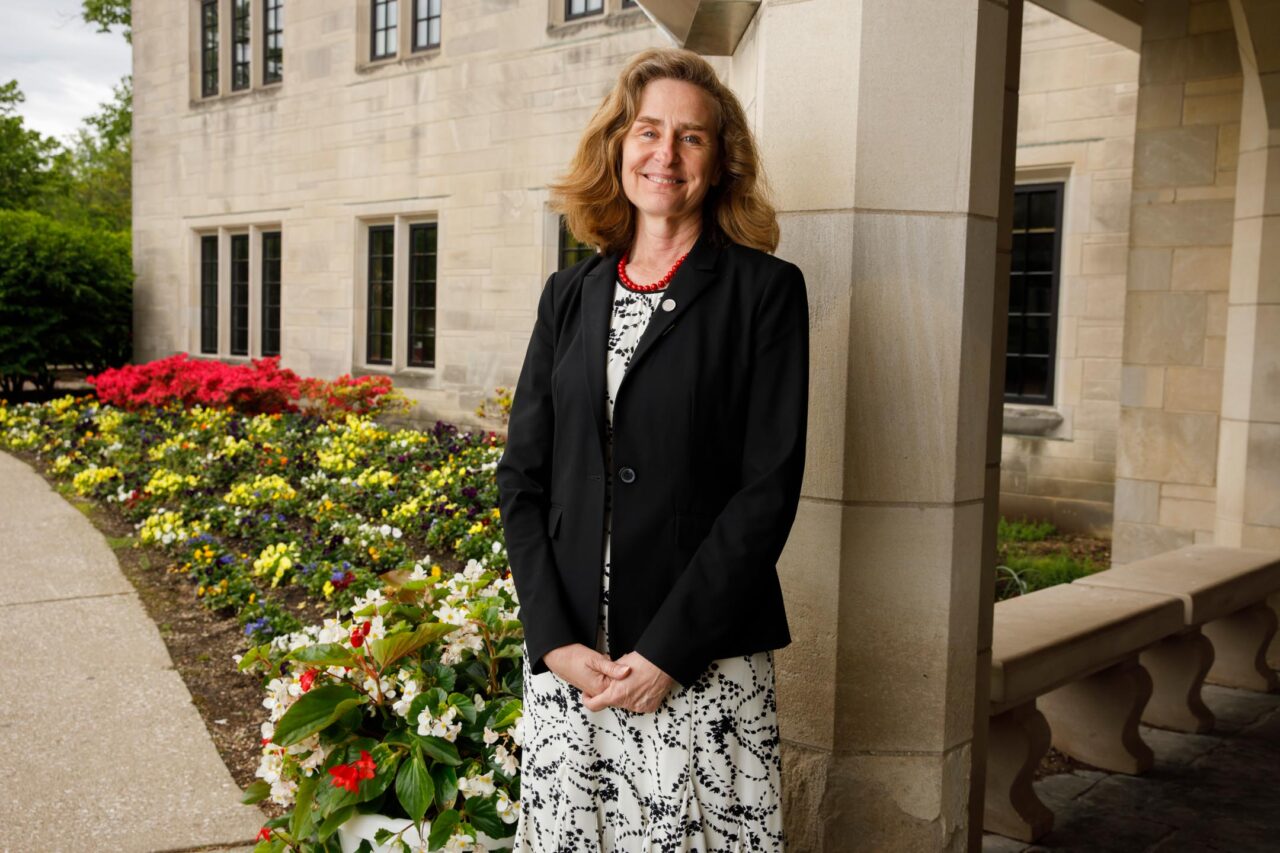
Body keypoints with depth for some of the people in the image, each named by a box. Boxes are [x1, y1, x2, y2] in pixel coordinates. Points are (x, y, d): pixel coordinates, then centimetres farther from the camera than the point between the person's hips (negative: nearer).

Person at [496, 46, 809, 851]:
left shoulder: (763, 290, -2)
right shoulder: (571, 294, 9)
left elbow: (770, 486, -9)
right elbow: (523, 476, 7)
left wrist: (667, 651, -14)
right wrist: (555, 639, -5)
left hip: (703, 663, -3)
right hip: (565, 658, 4)